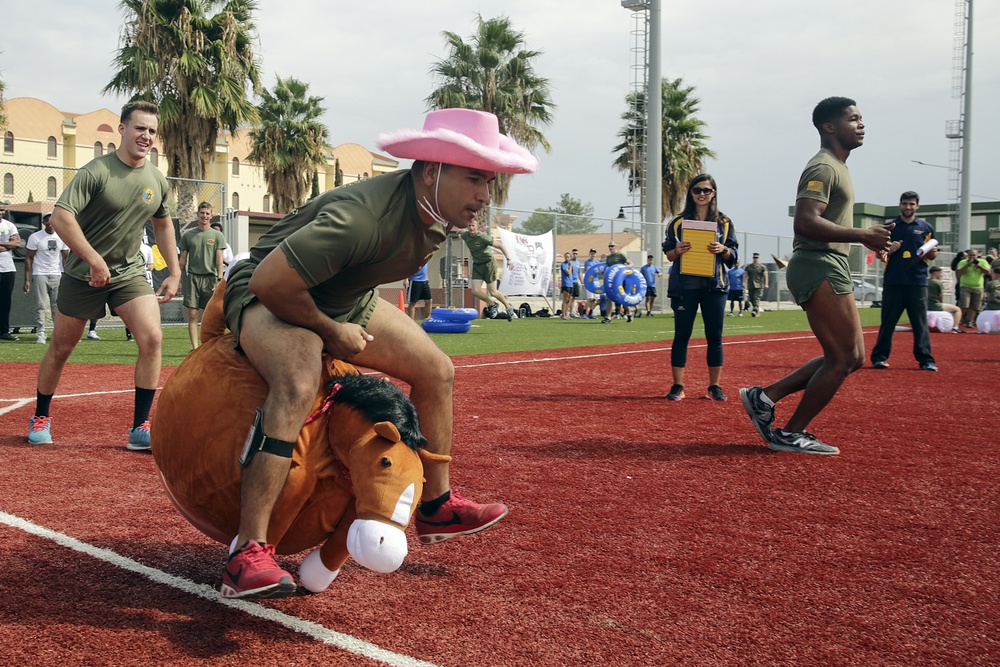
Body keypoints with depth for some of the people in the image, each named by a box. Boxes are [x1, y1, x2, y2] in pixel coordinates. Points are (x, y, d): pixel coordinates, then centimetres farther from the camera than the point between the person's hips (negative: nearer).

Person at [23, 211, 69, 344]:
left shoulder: (62, 237, 6)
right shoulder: (35, 237, -4)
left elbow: (65, 257, 12)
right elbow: (28, 258, -3)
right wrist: (27, 279, -8)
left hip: (57, 275, 3)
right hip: (40, 274, -3)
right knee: (40, 306, -3)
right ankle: (40, 334, 0)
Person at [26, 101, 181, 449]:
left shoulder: (157, 181, 1)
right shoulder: (96, 171, -16)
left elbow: (163, 225, 17)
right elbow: (60, 216, -24)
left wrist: (174, 271, 11)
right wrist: (94, 259, -30)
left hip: (130, 271, 3)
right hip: (83, 273, -3)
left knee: (152, 338, -17)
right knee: (61, 347, 9)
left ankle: (140, 429, -9)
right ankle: (40, 418, 33)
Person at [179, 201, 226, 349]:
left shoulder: (217, 235, 6)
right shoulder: (188, 235, 10)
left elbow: (219, 260, 1)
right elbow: (183, 259, 13)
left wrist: (219, 280, -7)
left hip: (210, 278, -1)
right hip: (192, 277, 1)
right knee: (192, 315, -4)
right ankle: (195, 348, -3)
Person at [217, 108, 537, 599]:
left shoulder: (439, 215, -9)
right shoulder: (363, 216, -37)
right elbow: (270, 281, -35)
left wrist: (350, 324, 6)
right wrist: (330, 332, -22)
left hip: (345, 300, 9)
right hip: (271, 296, -9)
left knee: (437, 372, 7)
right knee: (298, 387, -38)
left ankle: (435, 507, 24)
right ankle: (248, 554, -34)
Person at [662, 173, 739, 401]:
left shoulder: (724, 222, 10)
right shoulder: (678, 222, 8)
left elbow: (733, 256, 9)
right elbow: (669, 254, 8)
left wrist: (723, 250, -13)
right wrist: (677, 250, -14)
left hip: (714, 286, 1)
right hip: (684, 286, -1)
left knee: (715, 337, 1)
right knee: (681, 335, -1)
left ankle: (714, 387, 10)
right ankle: (677, 386, 4)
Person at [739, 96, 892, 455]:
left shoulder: (837, 167, 23)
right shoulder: (823, 167, -11)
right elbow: (805, 221, -24)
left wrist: (867, 238, 16)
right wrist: (862, 234, -22)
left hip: (830, 269, 11)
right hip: (818, 267, -11)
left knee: (851, 358, 10)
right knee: (843, 358, -9)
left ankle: (765, 397, 11)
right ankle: (791, 434, 1)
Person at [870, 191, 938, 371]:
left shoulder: (926, 227, 11)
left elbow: (931, 255, 16)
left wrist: (932, 253, -7)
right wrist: (888, 250, -10)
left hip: (917, 282, 0)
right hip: (893, 282, 0)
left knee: (920, 322, 0)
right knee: (888, 321, 2)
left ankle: (925, 359, 3)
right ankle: (880, 357, 7)